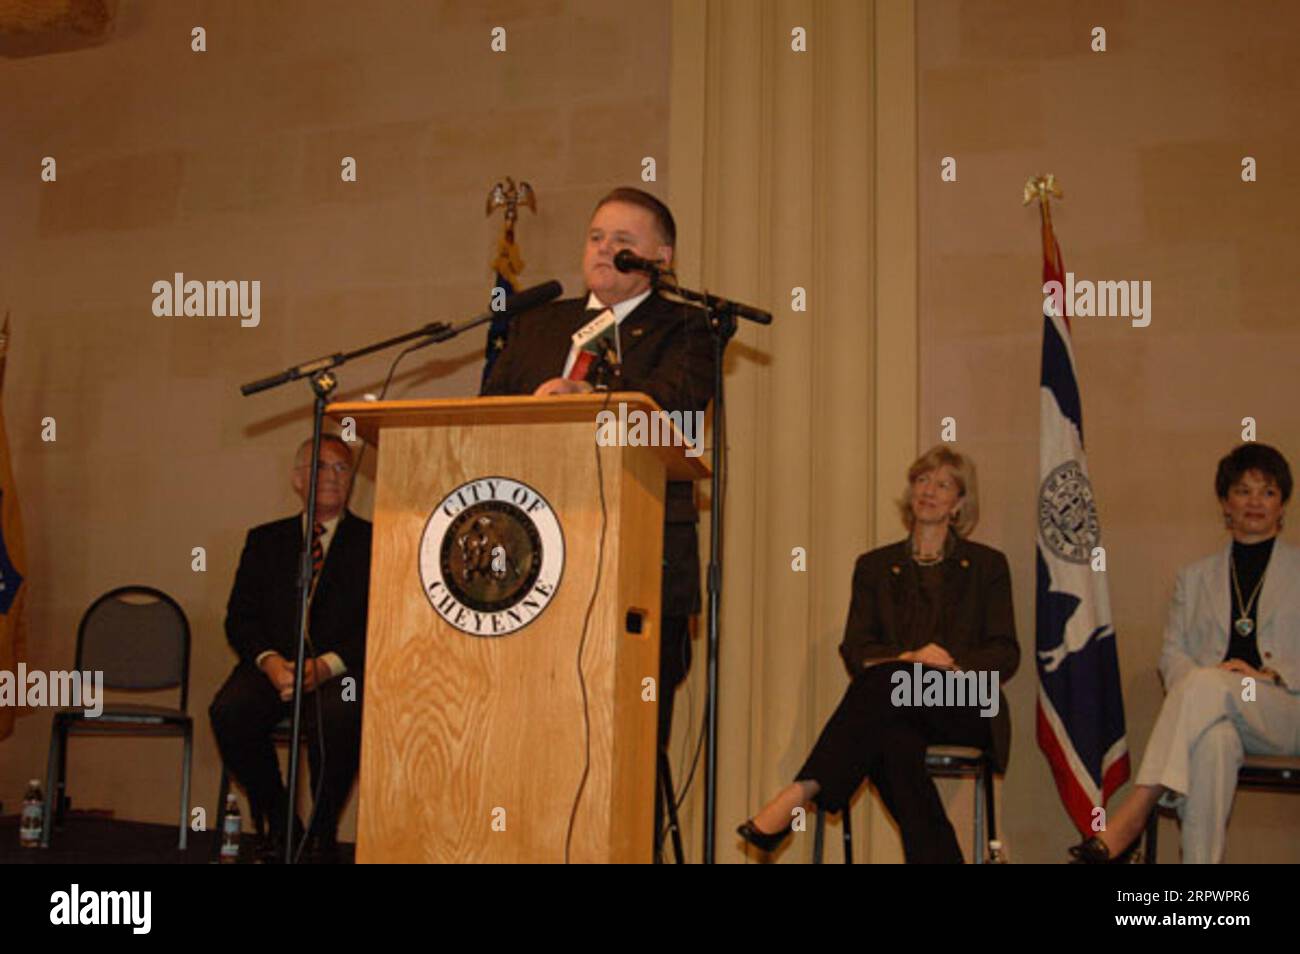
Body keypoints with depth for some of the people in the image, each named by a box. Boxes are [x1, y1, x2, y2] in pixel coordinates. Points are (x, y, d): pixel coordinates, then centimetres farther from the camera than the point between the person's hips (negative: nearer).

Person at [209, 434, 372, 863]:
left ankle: (323, 833, -9)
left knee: (334, 716, -35)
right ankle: (279, 825, -4)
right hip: (273, 664, 3)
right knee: (229, 710, -27)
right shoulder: (265, 540, 18)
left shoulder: (372, 541, 7)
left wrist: (327, 665, -17)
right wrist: (271, 661, -12)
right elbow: (240, 618, 9)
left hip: (340, 670, -3)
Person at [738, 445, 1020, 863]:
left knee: (885, 680, -35)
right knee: (891, 741, -38)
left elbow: (1006, 654, 5)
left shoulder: (987, 565, 13)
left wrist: (954, 666, -15)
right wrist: (908, 658, -15)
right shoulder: (875, 566, 17)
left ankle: (801, 793, -42)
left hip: (965, 710, -2)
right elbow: (855, 650, 5)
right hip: (894, 706, 2)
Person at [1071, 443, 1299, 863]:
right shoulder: (1195, 577, 23)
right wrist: (1195, 683, -10)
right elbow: (1172, 654, 13)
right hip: (1211, 714, 2)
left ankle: (1133, 813, -42)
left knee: (1206, 683, -36)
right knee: (1213, 740, -38)